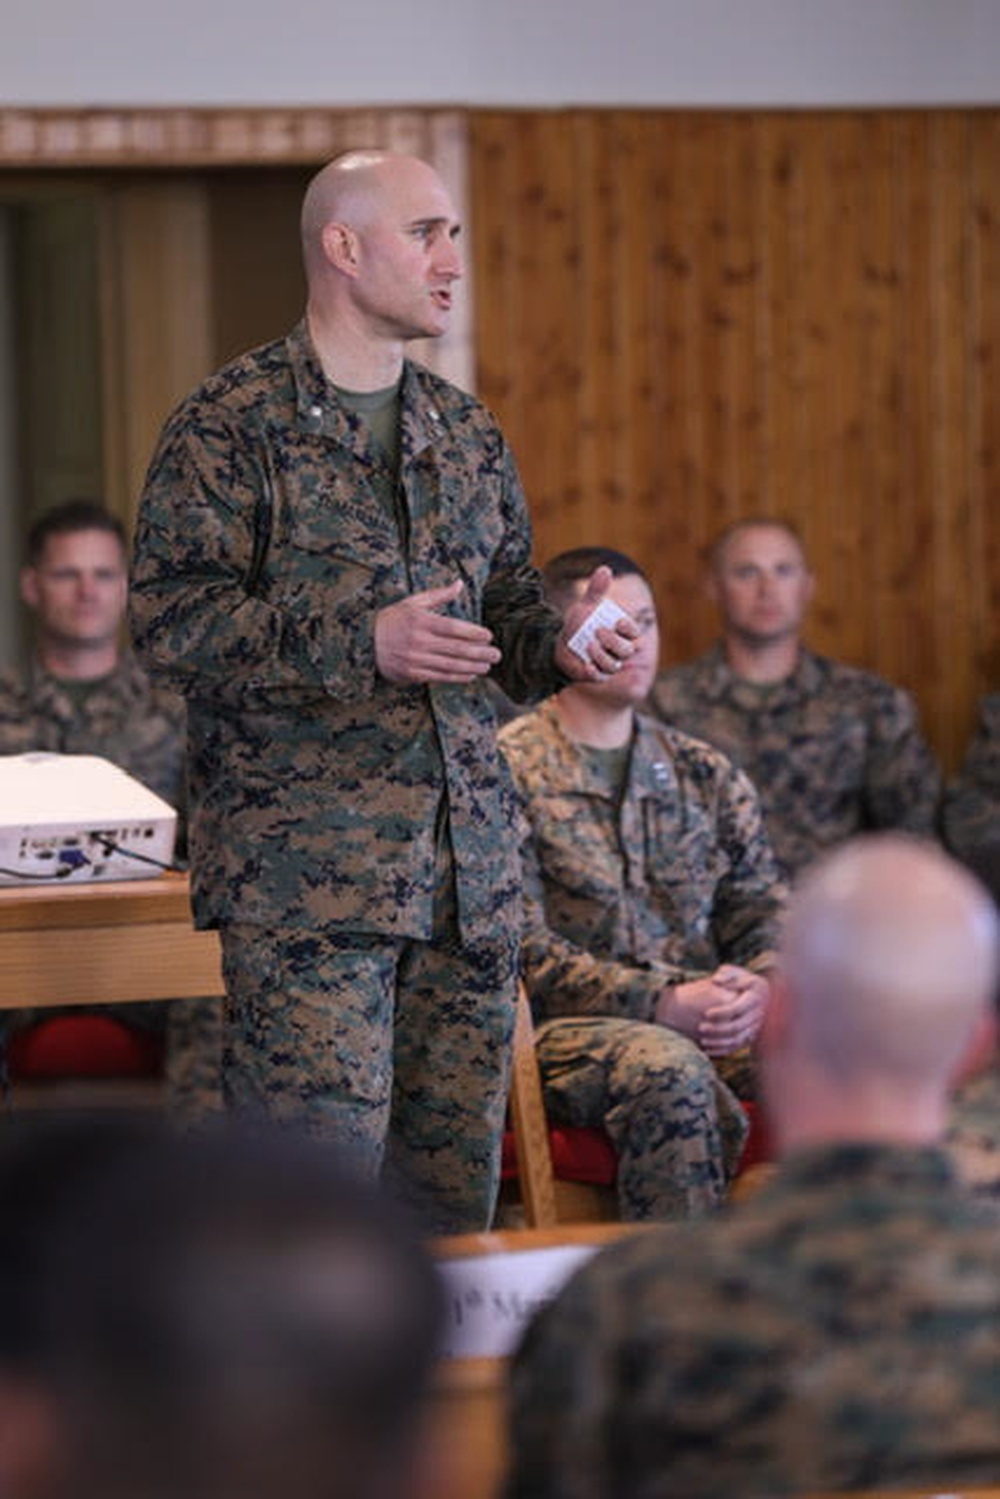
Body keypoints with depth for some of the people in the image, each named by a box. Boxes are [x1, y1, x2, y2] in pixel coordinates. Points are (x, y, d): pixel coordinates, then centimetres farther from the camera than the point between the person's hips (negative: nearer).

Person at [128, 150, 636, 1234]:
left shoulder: (468, 435, 17)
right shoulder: (233, 425, -3)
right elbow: (169, 621, -11)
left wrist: (559, 645, 2)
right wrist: (364, 644, -20)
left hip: (467, 863, 6)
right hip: (303, 865, -6)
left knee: (455, 1179, 8)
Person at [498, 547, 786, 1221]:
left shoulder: (708, 775, 21)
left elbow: (762, 913, 16)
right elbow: (522, 951, -7)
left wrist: (759, 987, -9)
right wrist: (662, 1004, -18)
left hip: (707, 1020, 4)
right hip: (566, 1030, -4)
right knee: (667, 1066, -38)